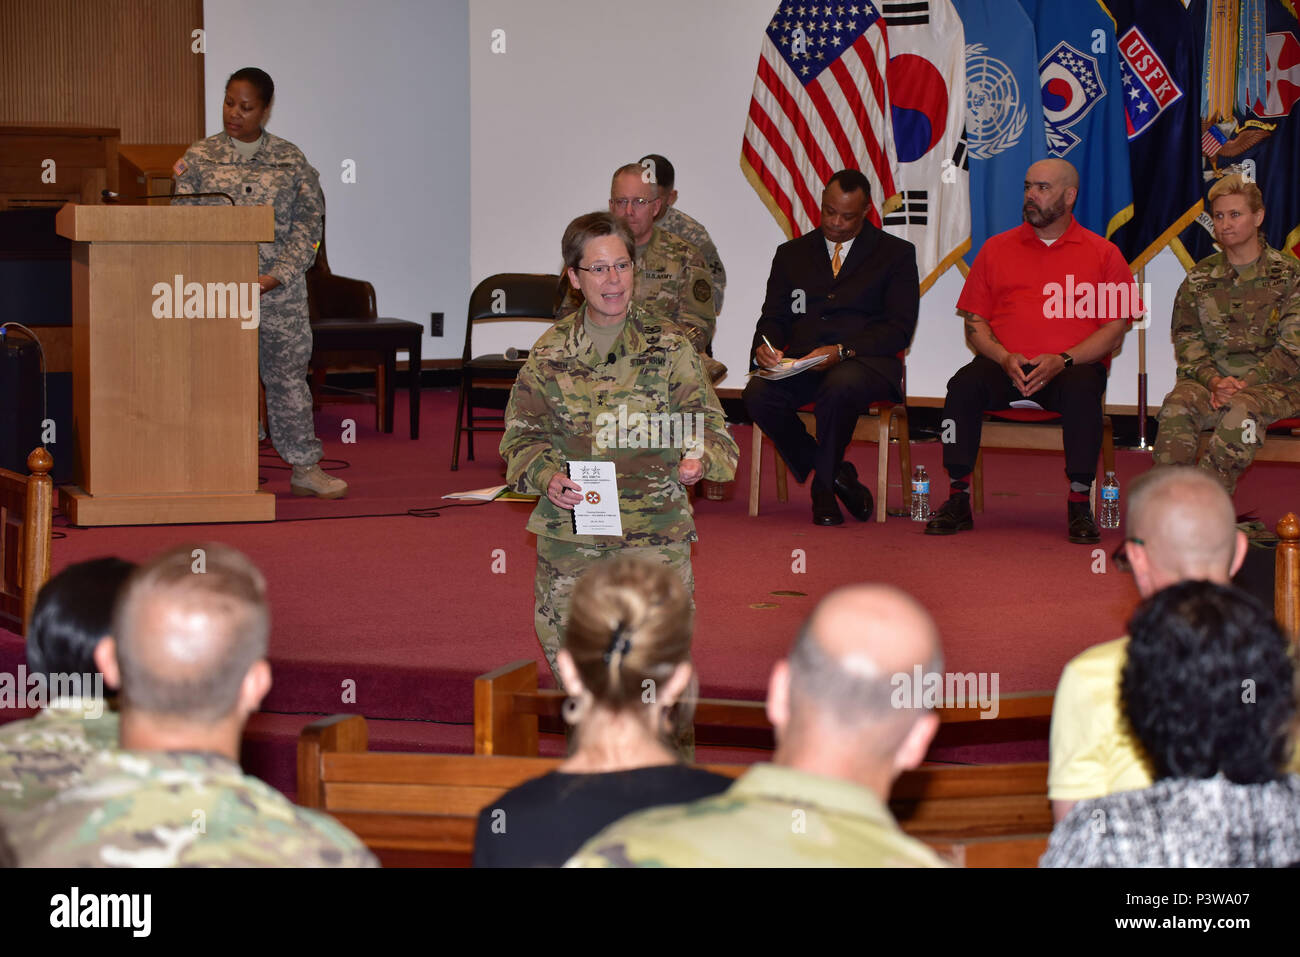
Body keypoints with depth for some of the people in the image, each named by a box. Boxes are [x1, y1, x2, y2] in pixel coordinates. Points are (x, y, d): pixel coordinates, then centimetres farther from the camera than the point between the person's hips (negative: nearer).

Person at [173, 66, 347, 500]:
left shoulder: (291, 160, 5)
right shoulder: (200, 158, 6)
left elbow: (309, 223, 1)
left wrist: (278, 275, -11)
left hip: (279, 290, 0)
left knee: (288, 372, 6)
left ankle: (305, 467, 14)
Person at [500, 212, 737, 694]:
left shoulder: (669, 349, 1)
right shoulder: (550, 352, 5)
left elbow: (709, 425, -2)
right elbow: (523, 434, 8)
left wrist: (698, 460, -24)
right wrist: (547, 476, -12)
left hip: (653, 531, -2)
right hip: (568, 533, 2)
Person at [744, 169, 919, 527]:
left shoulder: (896, 253, 9)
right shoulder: (791, 253, 20)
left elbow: (899, 329, -2)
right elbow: (775, 318, 16)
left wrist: (842, 350, -17)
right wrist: (764, 346, -10)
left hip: (864, 363, -3)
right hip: (801, 364, 3)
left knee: (839, 387, -40)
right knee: (758, 393, -30)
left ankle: (824, 489, -14)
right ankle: (836, 473, -9)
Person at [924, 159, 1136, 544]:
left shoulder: (1103, 253, 9)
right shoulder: (996, 248, 16)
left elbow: (1115, 328, 2)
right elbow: (974, 321, 12)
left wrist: (1063, 361, -14)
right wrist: (1005, 358, -9)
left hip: (1074, 365, -2)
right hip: (1004, 365, 2)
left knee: (1082, 390, -36)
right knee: (964, 385, -29)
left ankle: (1079, 504, -27)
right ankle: (958, 500, -24)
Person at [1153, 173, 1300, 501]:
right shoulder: (1200, 278, 13)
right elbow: (1187, 340, 7)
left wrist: (1244, 383, -17)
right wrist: (1213, 381, -13)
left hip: (1273, 384, -3)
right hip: (1212, 378, 3)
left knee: (1243, 409, -37)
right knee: (1178, 404, -30)